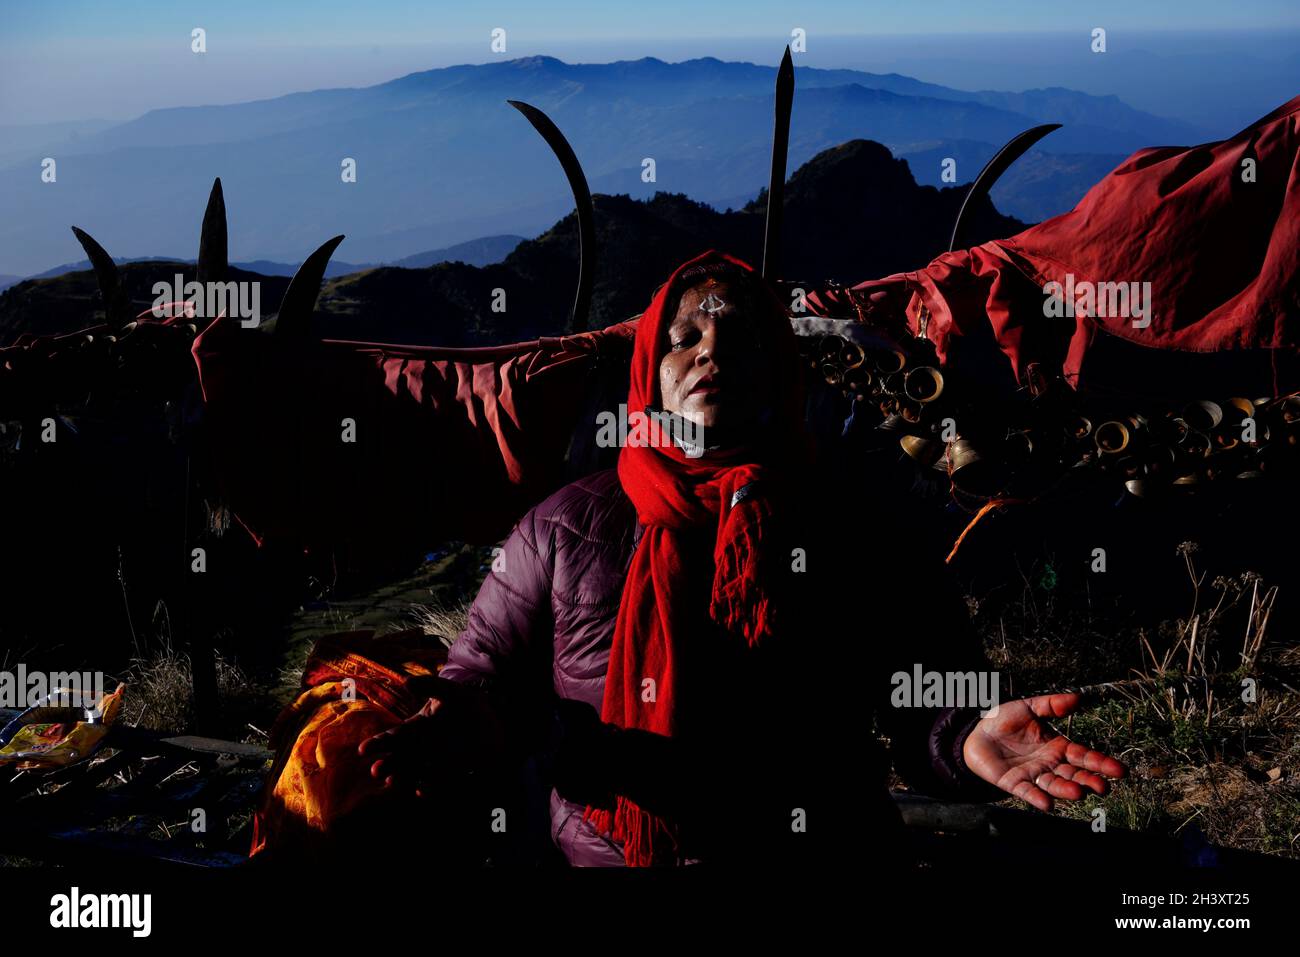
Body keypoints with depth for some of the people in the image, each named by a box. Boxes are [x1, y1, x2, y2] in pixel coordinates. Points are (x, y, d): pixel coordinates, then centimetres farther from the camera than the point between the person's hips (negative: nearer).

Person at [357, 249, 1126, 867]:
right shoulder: (565, 529, 7)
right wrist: (460, 725, -15)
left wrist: (970, 740, -20)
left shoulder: (868, 534, 6)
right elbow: (492, 673, 8)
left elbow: (931, 709, 3)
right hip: (604, 853, -1)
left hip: (823, 852, 1)